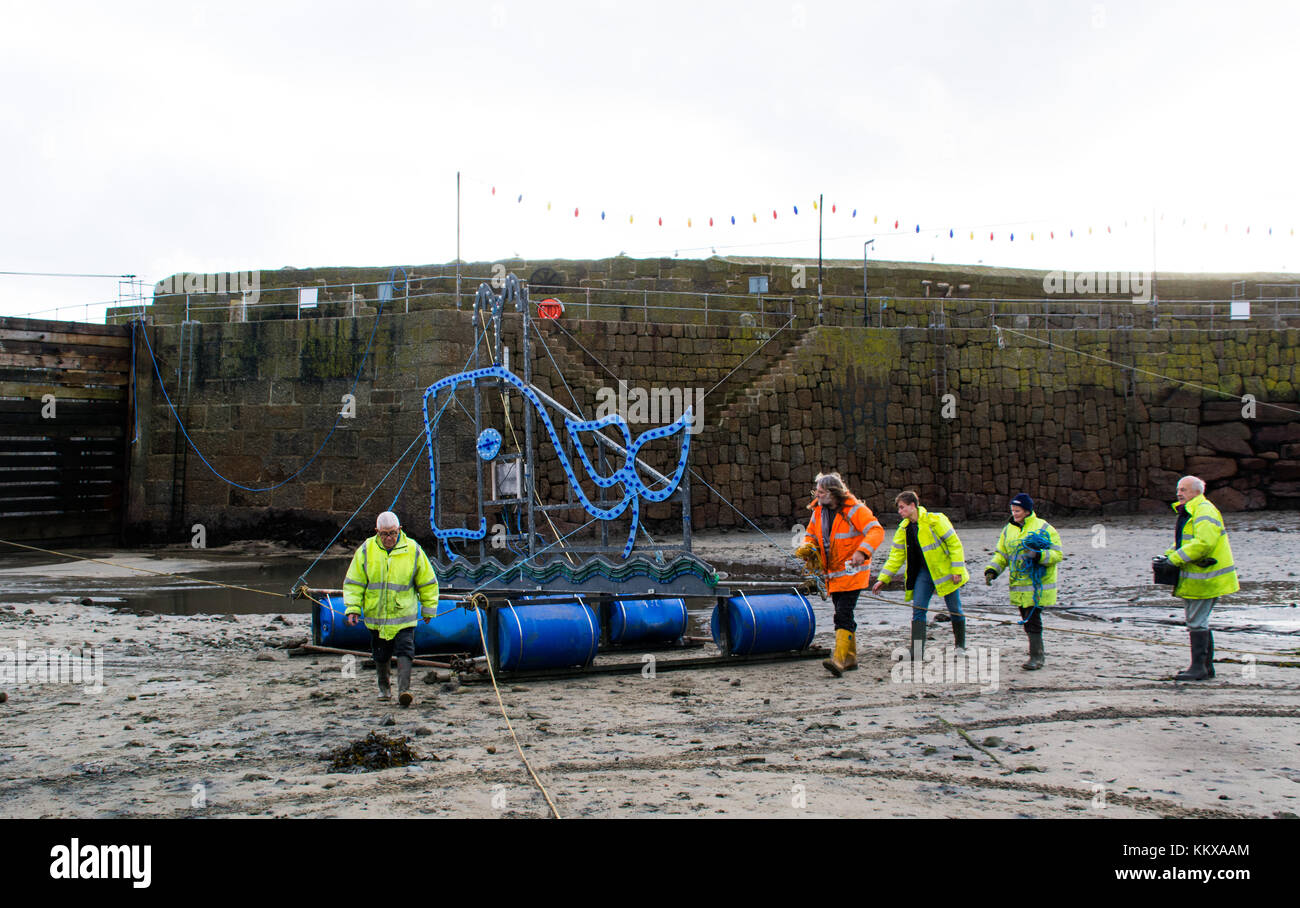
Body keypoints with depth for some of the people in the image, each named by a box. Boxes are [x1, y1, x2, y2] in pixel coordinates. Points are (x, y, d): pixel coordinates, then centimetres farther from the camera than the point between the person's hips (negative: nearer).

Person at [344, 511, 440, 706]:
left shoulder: (412, 550, -4)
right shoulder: (366, 550, -2)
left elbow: (428, 582, 6)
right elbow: (353, 582, 4)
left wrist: (428, 609, 10)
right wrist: (352, 608, -6)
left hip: (403, 614, -2)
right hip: (376, 614, 2)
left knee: (404, 651, -14)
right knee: (380, 654, 12)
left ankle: (404, 690, -17)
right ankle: (384, 686, 33)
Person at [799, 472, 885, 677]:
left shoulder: (854, 510, -15)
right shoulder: (818, 511, 7)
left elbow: (877, 531, -23)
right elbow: (810, 535, 18)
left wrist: (862, 552, -39)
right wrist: (807, 549, -6)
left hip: (851, 572, -8)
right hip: (833, 574, 8)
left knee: (843, 616, -18)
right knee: (843, 616, 15)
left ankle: (838, 659, -26)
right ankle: (850, 658, 26)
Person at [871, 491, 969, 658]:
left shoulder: (935, 520, -15)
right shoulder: (904, 528, 3)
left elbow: (955, 544, -12)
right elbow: (896, 555, 7)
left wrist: (957, 570, -17)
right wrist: (883, 579, 1)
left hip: (945, 570, -5)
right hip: (924, 572, 5)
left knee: (954, 609, 6)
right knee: (918, 609, -9)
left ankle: (960, 645, 25)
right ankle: (917, 650, -12)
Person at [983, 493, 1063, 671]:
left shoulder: (1044, 528, -5)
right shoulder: (1008, 530, 12)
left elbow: (1058, 554, -8)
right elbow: (1001, 555, 18)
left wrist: (1038, 555, -24)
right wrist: (992, 570, 1)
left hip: (1037, 584, -6)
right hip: (1018, 585, 6)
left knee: (1033, 619, -12)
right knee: (1027, 620, 10)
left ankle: (1036, 657, -8)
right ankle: (1038, 654, 23)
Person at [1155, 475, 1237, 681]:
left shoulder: (1204, 512, -15)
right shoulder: (1187, 513, 17)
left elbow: (1203, 543, -28)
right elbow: (1182, 543, 24)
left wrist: (1176, 558, -24)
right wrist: (1168, 555, 5)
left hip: (1205, 578, -11)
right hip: (1194, 577, 11)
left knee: (1197, 622, -8)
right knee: (1198, 621, 15)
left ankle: (1198, 668, -4)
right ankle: (1207, 666, 22)